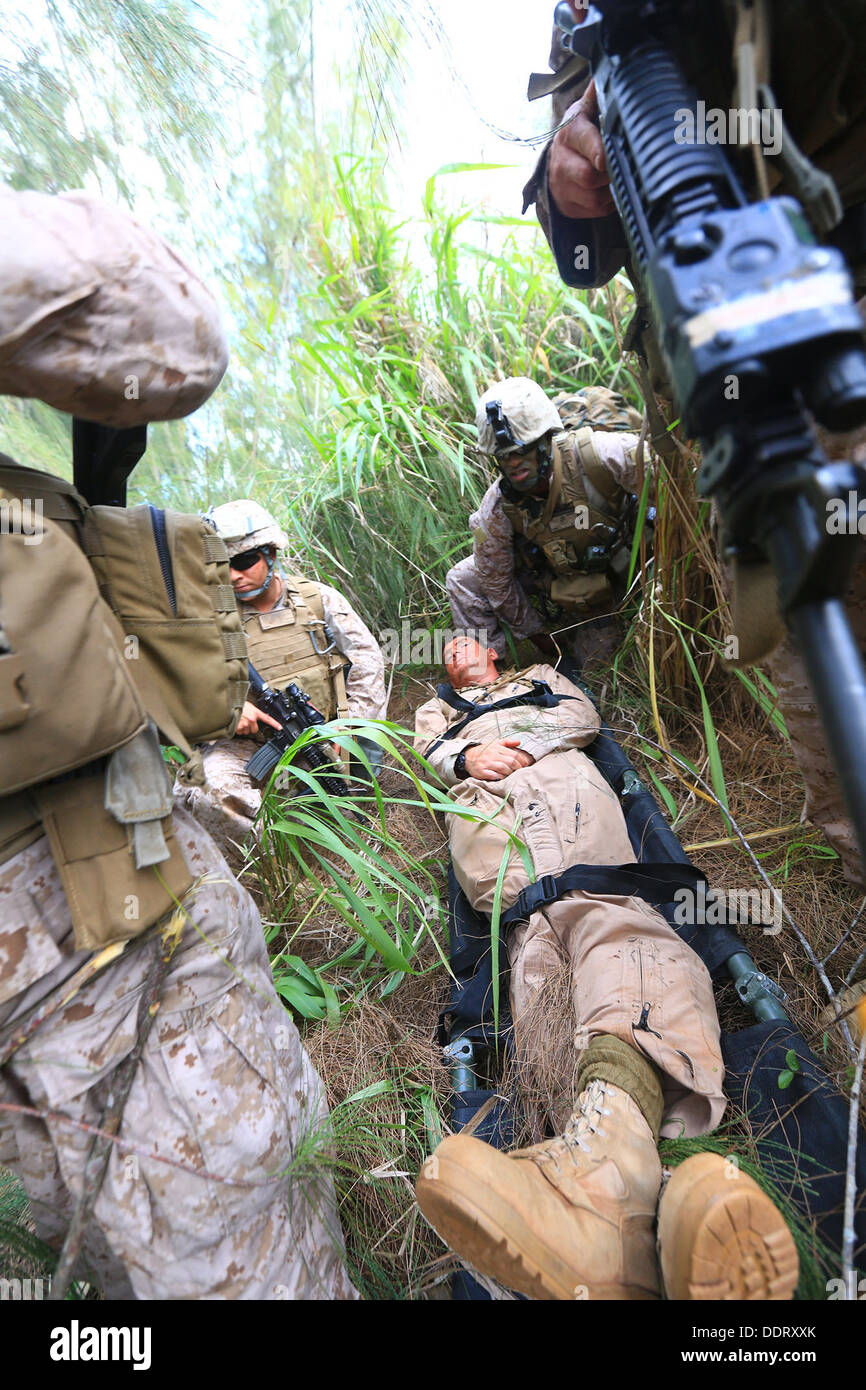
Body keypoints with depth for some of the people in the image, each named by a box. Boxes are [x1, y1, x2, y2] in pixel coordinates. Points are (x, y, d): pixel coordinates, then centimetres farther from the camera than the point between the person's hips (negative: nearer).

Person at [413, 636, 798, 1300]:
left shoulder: (540, 676, 42)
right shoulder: (438, 709, 44)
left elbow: (584, 715, 22)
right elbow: (423, 753, 22)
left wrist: (530, 739, 3)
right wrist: (466, 754, 0)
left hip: (560, 778, 0)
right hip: (479, 799, 0)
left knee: (596, 905, -37)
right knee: (537, 920, -34)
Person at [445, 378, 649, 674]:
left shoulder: (590, 453, -39)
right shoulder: (496, 508, -29)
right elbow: (496, 582, -15)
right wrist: (533, 630, -4)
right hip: (544, 569, 2)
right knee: (462, 581, -15)